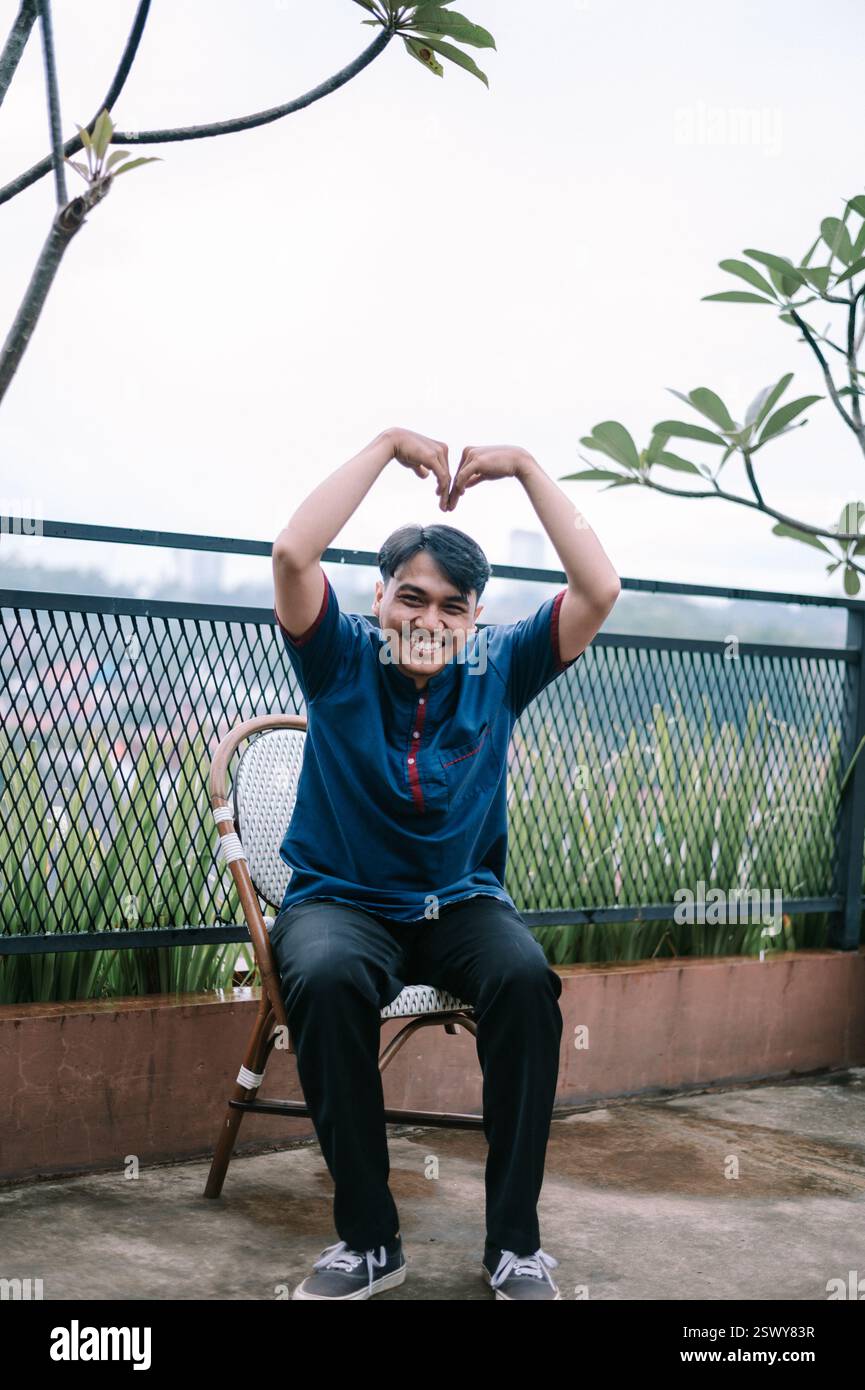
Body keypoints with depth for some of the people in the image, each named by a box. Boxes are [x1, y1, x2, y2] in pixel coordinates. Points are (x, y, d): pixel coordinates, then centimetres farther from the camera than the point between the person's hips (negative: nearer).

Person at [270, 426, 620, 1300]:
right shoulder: (343, 661, -3)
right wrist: (387, 447, -17)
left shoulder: (496, 671, 1)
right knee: (326, 979, -37)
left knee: (526, 978, -32)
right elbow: (293, 554, -21)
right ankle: (368, 1238, -23)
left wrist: (526, 468, -12)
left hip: (462, 901, 2)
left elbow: (599, 591, -10)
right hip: (342, 899, -1)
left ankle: (514, 1241, -20)